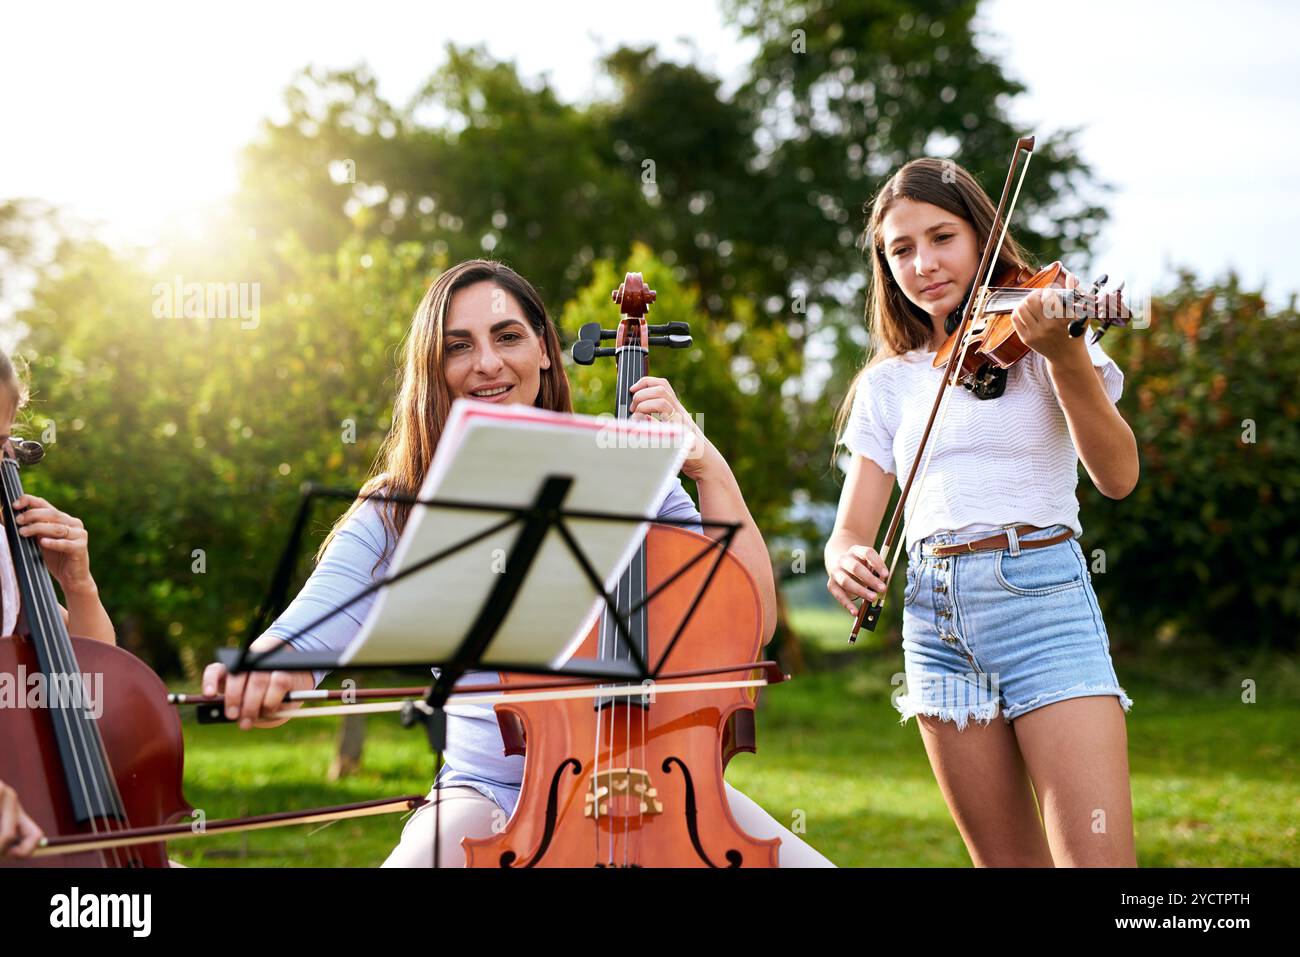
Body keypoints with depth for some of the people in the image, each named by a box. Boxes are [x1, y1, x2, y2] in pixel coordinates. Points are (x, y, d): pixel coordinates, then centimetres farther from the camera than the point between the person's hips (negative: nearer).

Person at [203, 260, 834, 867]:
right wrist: (265, 669, -39)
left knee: (812, 868, -19)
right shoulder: (395, 516, 0)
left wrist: (710, 469, -10)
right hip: (491, 793, -1)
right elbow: (306, 635, -16)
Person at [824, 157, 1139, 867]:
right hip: (934, 616, 4)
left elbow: (1117, 477, -9)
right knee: (1010, 860, 5)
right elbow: (851, 527, 11)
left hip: (1041, 594, -3)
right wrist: (844, 559, -13)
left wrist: (1066, 358, -24)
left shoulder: (1039, 332, 4)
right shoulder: (887, 383, 15)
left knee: (1100, 859, -14)